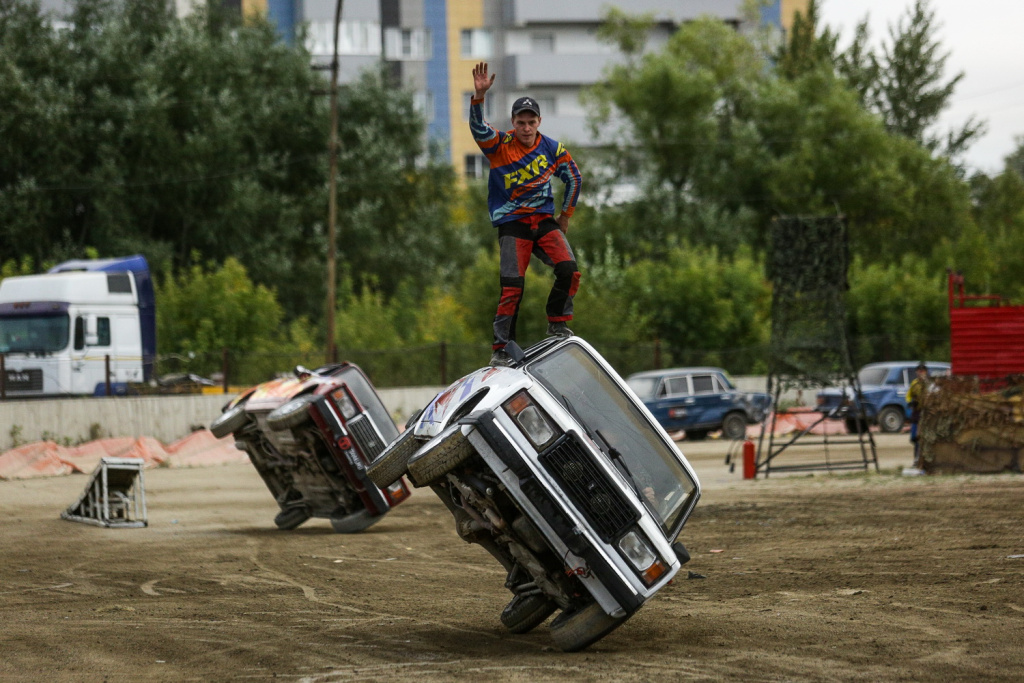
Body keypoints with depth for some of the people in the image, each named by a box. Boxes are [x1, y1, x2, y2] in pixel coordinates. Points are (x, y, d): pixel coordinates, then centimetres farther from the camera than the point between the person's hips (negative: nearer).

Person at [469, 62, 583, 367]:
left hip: (544, 220, 3)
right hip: (512, 224, -3)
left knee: (569, 270, -16)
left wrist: (565, 215, 15)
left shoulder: (552, 149, 2)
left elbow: (574, 178, 16)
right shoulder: (500, 145, -7)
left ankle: (557, 324, 6)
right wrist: (479, 95, -43)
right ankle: (501, 350, -3)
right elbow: (478, 127, -26)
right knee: (512, 288, -12)